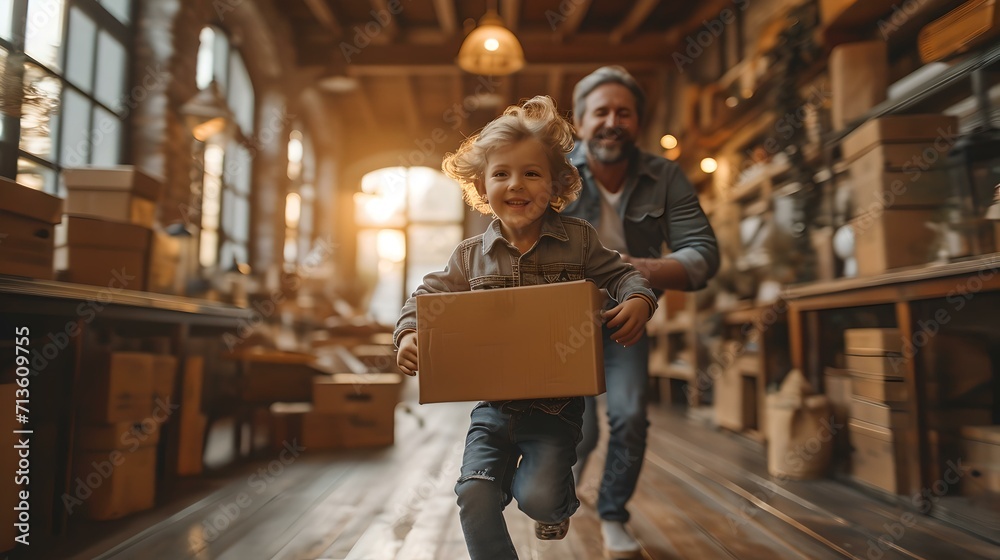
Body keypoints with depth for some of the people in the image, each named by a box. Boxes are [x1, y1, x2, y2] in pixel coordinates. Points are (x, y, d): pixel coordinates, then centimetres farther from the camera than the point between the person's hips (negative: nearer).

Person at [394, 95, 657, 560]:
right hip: (493, 404, 2)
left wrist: (638, 300, -17)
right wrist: (409, 333, -11)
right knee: (474, 495, -10)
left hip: (556, 406, -2)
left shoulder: (578, 240, -3)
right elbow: (428, 296, 8)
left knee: (539, 498, -11)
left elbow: (620, 274, 5)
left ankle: (560, 500, 28)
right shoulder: (471, 256, 1)